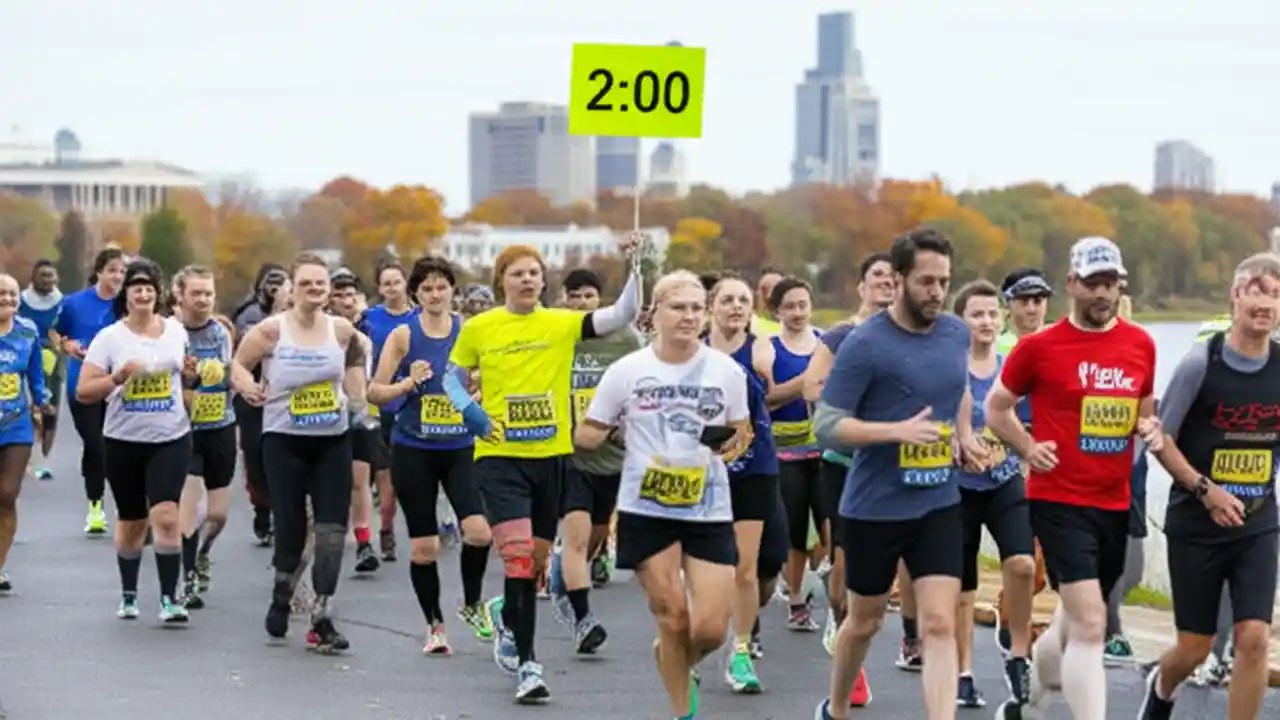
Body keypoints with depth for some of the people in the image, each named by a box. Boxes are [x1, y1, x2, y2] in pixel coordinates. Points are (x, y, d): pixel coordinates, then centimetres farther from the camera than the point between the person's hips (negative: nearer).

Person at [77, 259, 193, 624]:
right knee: (132, 523, 12)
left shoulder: (176, 330, 3)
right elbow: (83, 392, -8)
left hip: (171, 439, 0)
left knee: (165, 516, -16)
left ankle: (170, 599, -13)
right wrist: (119, 377, -23)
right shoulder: (109, 337, -4)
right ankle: (128, 595, 31)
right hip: (124, 441, 0)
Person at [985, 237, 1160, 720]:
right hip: (1060, 500, -6)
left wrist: (1150, 426, -1)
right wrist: (1028, 447, -10)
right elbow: (996, 406, 6)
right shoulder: (1039, 347, -6)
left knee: (1073, 622, 18)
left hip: (1115, 503, 6)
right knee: (1090, 625, -17)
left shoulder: (1141, 345, 6)